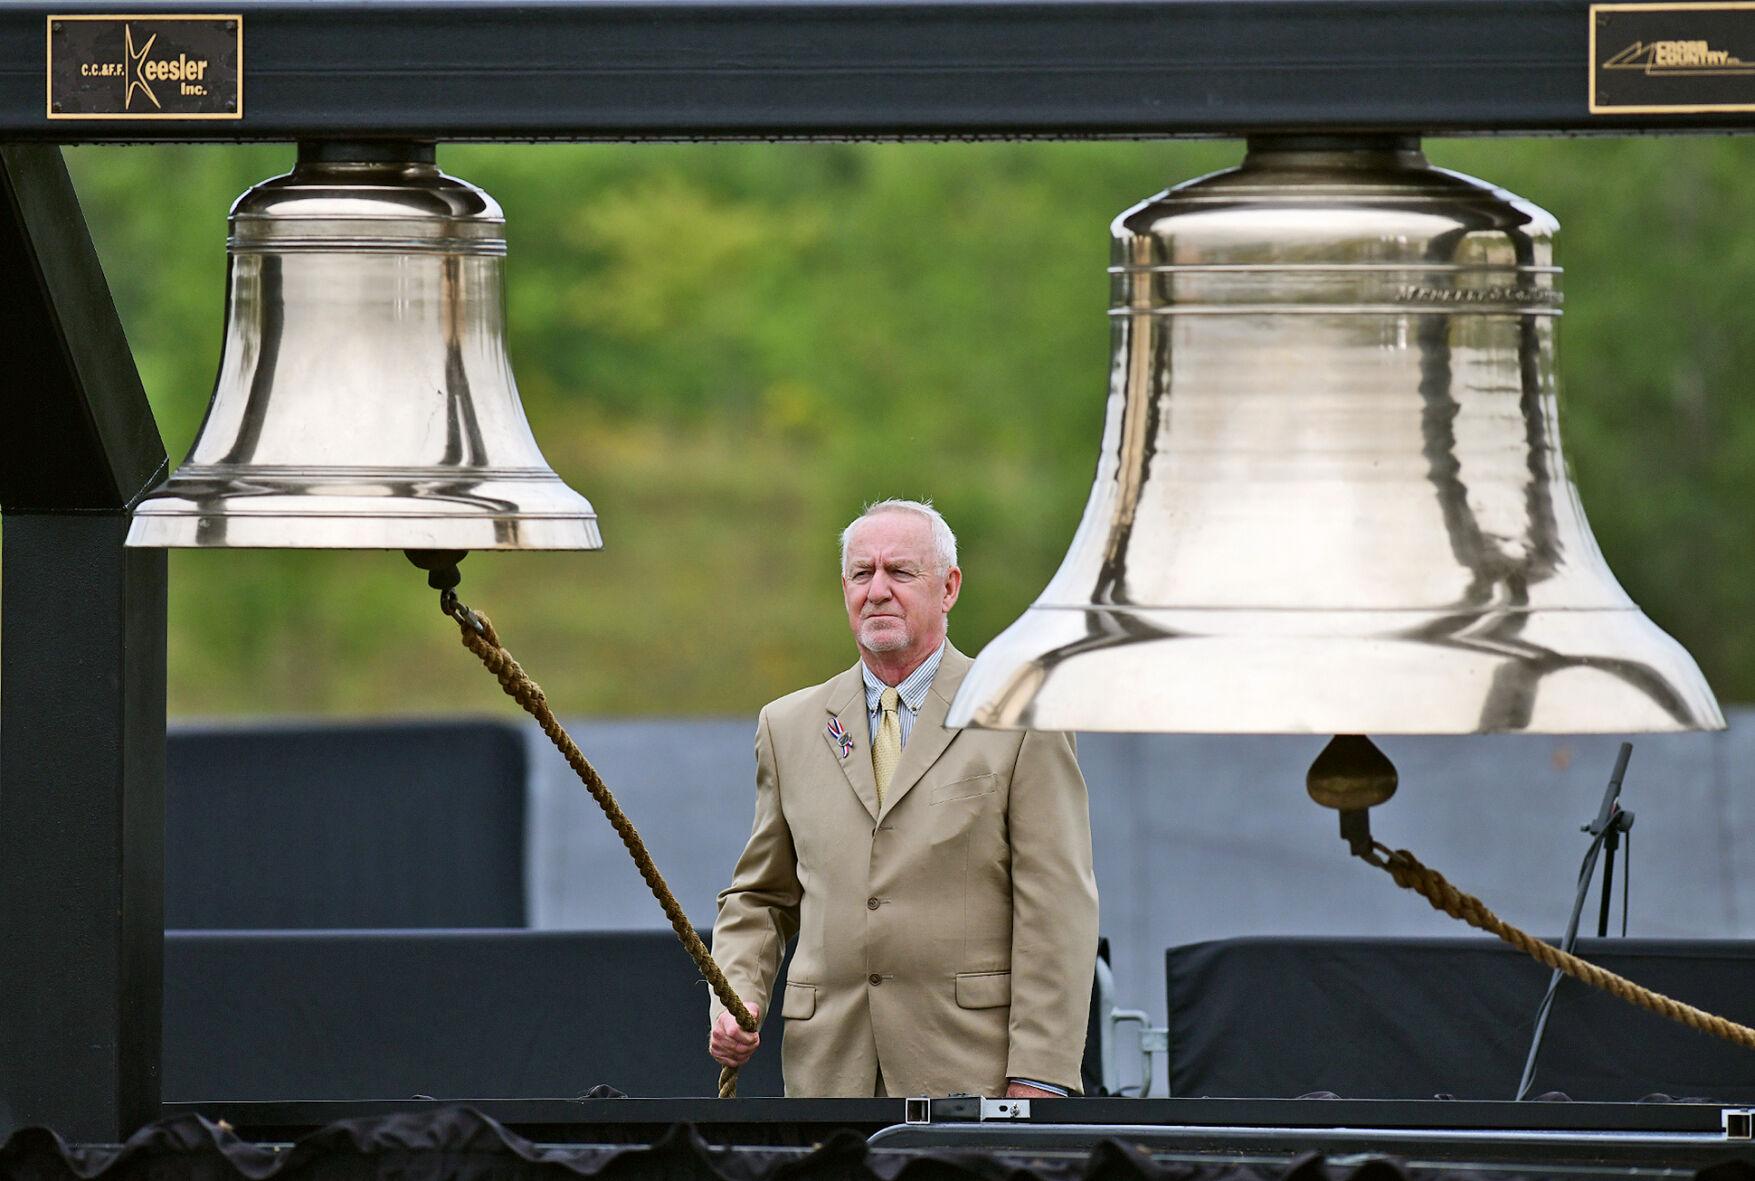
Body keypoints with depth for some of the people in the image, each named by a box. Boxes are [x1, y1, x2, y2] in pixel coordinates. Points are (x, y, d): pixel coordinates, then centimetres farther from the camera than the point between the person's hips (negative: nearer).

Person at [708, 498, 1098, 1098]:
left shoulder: (1020, 718, 2)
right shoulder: (789, 727, 16)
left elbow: (1057, 912, -3)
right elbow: (760, 897, 22)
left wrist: (1037, 1078, -11)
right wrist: (736, 999, 2)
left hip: (970, 1070, -4)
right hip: (831, 1067, 4)